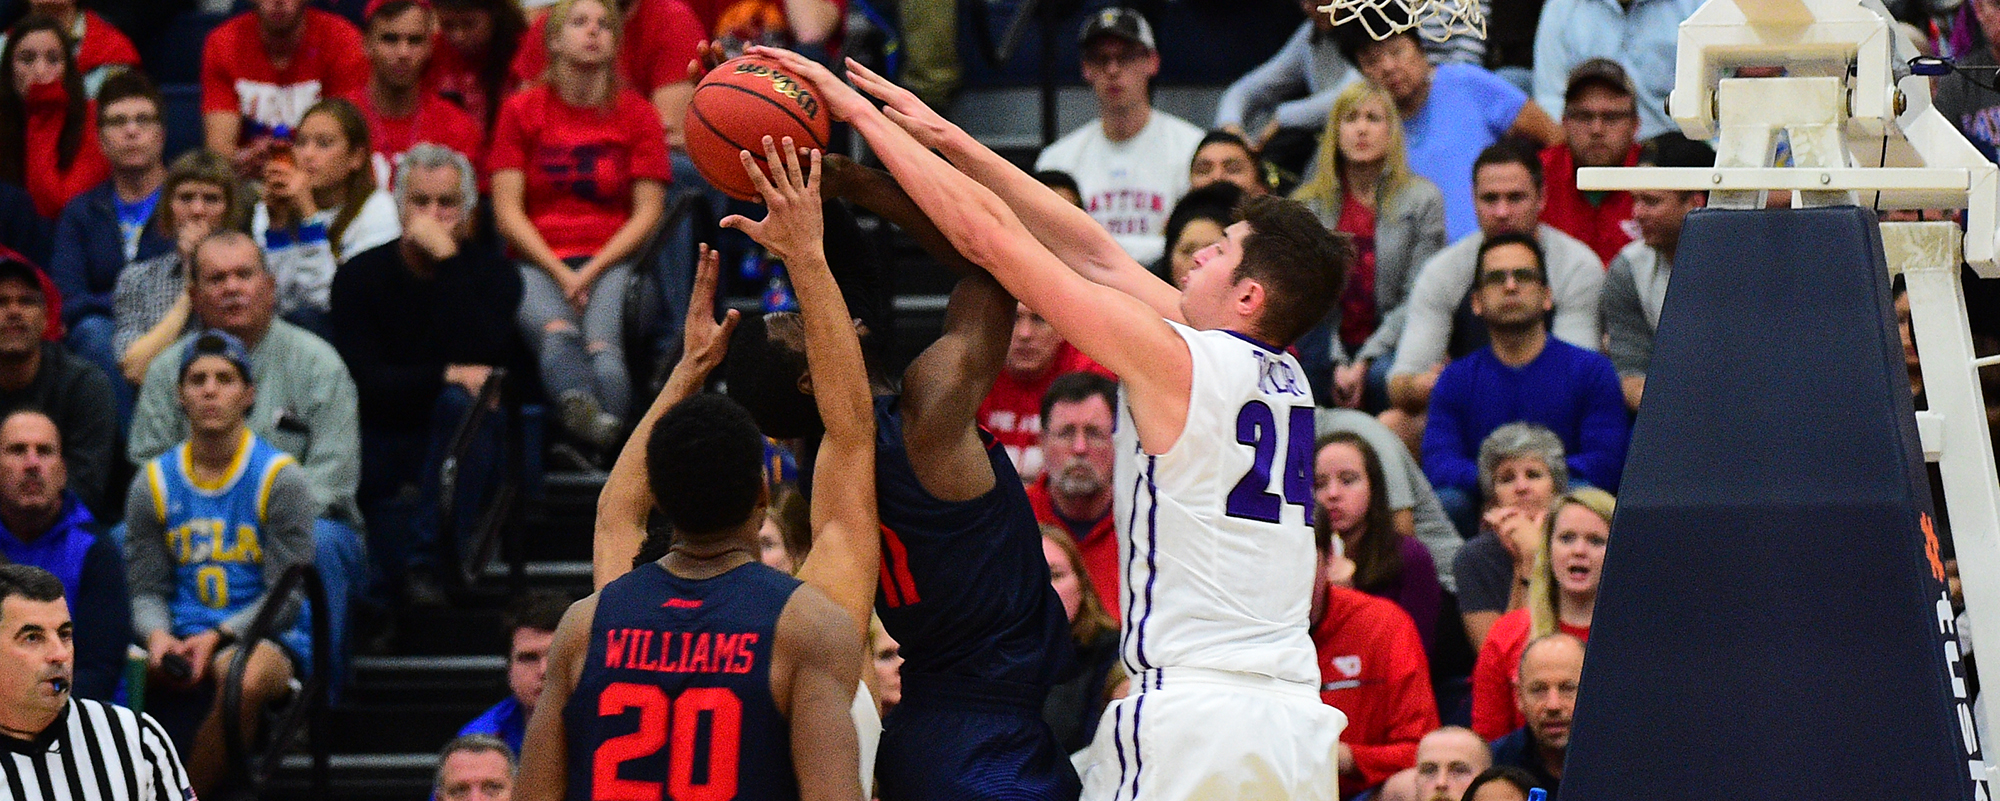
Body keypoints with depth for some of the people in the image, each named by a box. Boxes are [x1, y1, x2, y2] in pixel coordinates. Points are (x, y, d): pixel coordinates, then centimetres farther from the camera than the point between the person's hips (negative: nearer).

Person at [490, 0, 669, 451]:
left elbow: (648, 212, 6)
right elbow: (507, 210, 6)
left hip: (612, 261, 0)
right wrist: (560, 273, -8)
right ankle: (582, 410, -66)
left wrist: (592, 270, -9)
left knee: (602, 342, -34)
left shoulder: (636, 115, 14)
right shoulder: (522, 110, 13)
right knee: (555, 333, -36)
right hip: (537, 261, 0)